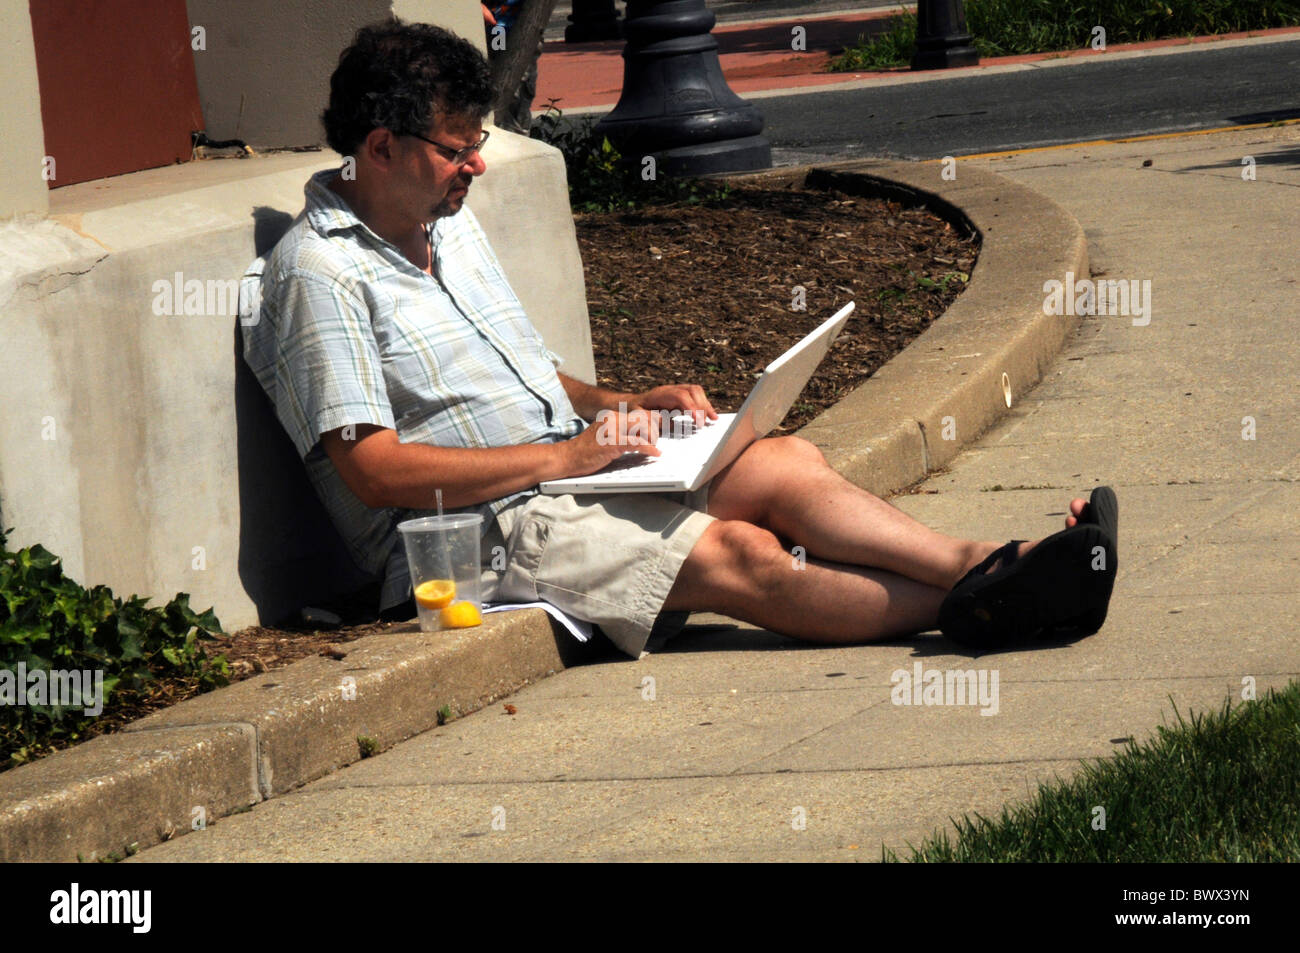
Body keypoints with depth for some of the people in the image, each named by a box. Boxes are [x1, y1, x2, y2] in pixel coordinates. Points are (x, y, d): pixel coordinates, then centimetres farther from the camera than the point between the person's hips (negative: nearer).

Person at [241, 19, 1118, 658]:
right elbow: (373, 468, -20)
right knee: (737, 556, -25)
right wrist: (565, 454, -18)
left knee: (785, 463, -15)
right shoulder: (319, 272, -12)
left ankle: (982, 568, -26)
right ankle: (972, 605, -29)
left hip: (563, 474, 9)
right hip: (474, 538, -9)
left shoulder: (449, 226, 19)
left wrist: (621, 408, 6)